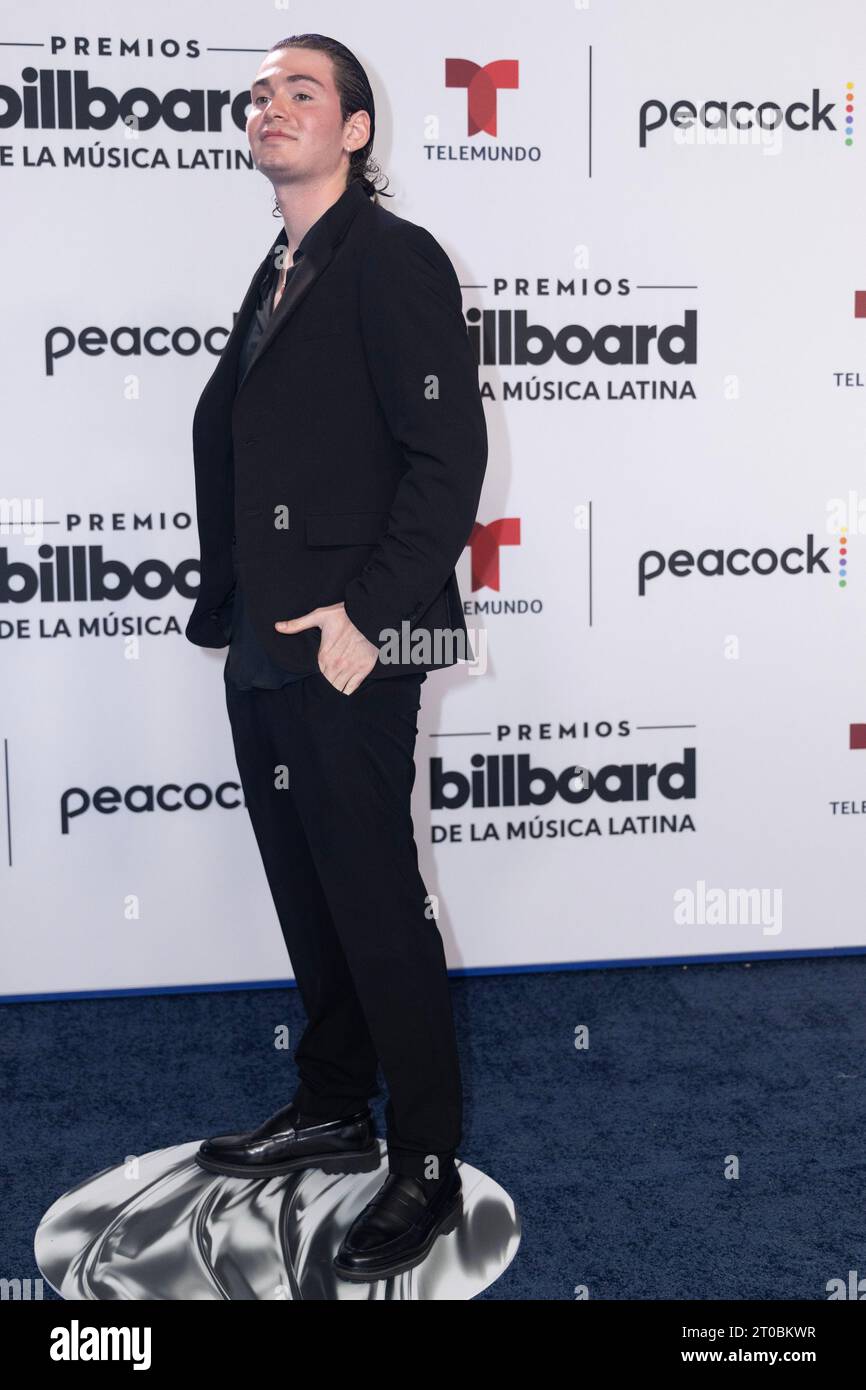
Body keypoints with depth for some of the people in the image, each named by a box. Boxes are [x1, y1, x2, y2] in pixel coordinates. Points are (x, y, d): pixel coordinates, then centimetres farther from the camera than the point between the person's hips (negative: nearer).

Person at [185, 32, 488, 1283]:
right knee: (308, 897, 17)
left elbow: (449, 452, -17)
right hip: (264, 653, 9)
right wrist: (232, 604, 13)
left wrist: (366, 617, -20)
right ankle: (332, 1112, 34)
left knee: (378, 906, -1)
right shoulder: (277, 276, 18)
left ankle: (427, 1169, 14)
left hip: (346, 654, -8)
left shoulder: (391, 256, -8)